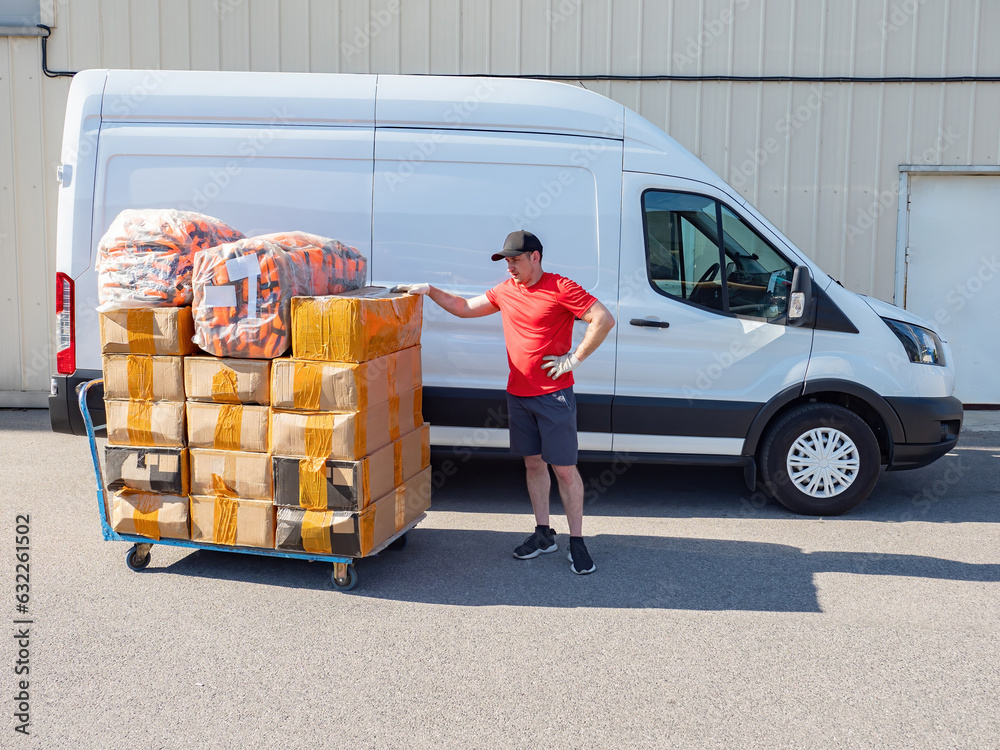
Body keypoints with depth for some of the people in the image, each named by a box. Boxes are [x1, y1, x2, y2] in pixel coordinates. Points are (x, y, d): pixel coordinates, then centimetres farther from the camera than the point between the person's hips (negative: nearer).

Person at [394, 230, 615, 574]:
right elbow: (465, 307, 21)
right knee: (532, 463, 13)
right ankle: (543, 534, 25)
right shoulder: (505, 291, 10)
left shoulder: (561, 289, -12)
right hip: (518, 394, 7)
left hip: (553, 396, -7)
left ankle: (577, 542, 7)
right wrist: (430, 291, 10)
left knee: (564, 468, -2)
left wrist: (573, 358, -16)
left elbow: (604, 319, -16)